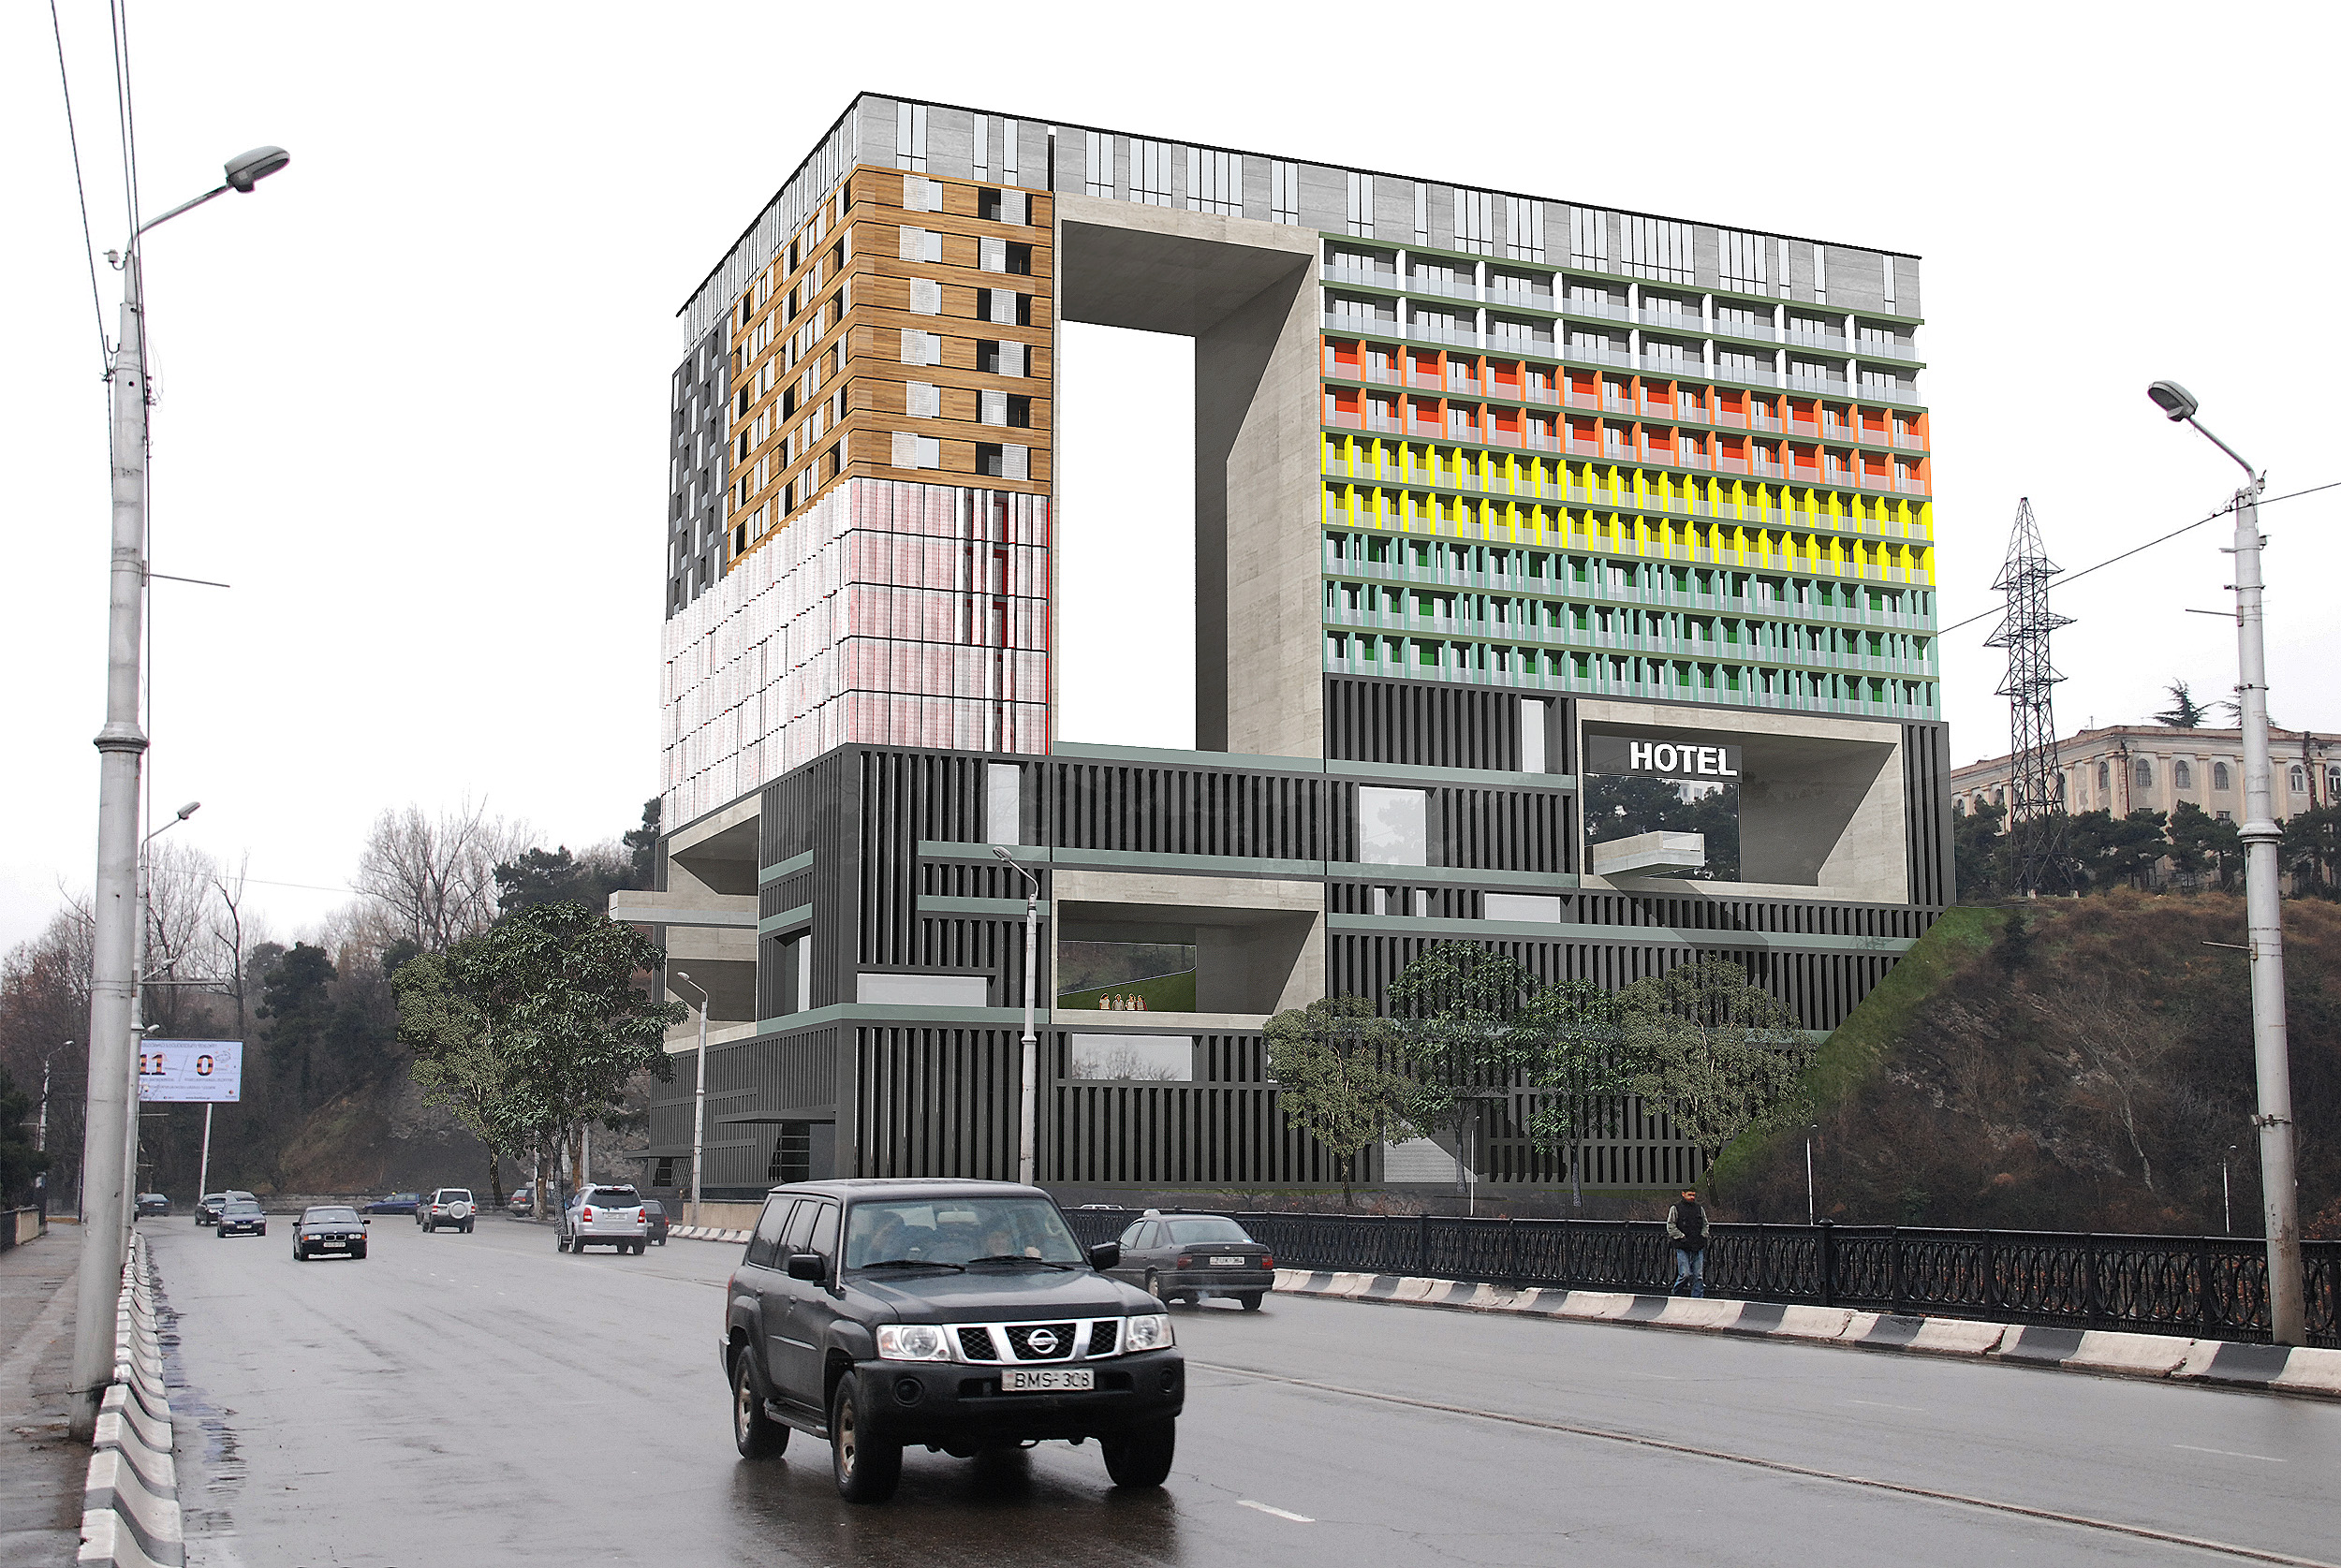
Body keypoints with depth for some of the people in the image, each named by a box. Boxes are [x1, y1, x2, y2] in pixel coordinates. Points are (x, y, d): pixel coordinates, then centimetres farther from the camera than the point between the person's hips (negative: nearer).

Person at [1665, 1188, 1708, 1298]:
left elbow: (1705, 1225, 20)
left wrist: (1702, 1236, 3)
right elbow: (1670, 1227, -3)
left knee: (1699, 1276, 1)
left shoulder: (1700, 1209, 14)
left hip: (1698, 1248, 4)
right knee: (1685, 1274, -11)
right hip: (1682, 1248, -4)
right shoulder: (1675, 1209, 1)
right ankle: (1674, 1294, 10)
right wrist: (1682, 1238, -10)